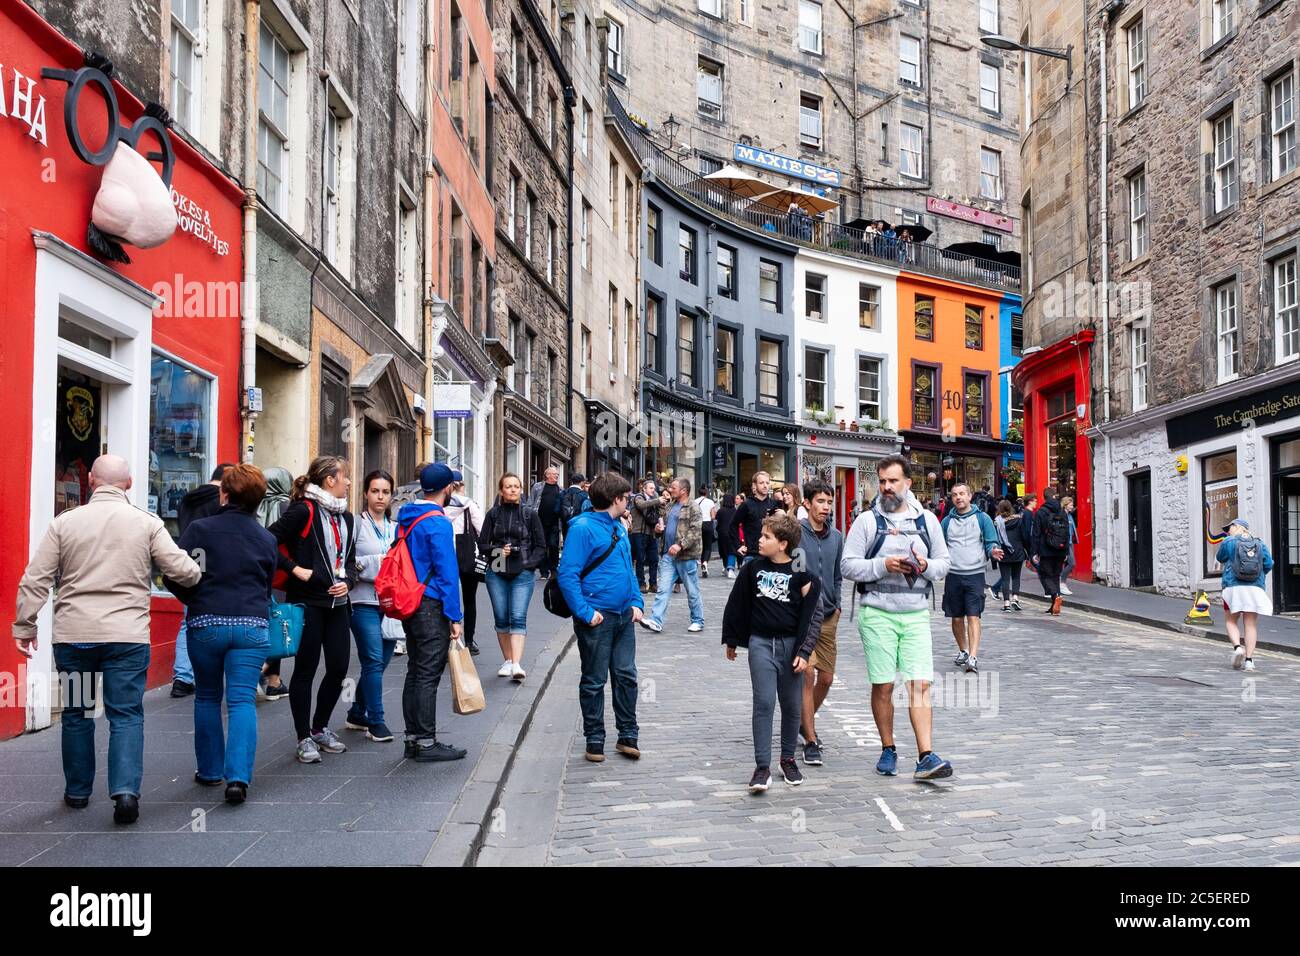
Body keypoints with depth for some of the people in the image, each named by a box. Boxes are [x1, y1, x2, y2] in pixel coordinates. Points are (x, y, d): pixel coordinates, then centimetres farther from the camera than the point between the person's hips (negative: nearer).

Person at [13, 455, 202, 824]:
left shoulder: (64, 522, 2)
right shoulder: (147, 523, -2)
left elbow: (35, 581, 0)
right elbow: (181, 569, -3)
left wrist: (24, 626, 7)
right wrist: (200, 575, 19)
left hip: (72, 635, 2)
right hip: (127, 636, -1)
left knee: (76, 713, 16)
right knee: (126, 715, 4)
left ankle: (77, 791, 26)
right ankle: (126, 790, -11)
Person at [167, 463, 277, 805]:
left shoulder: (199, 529, -4)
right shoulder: (267, 539, 8)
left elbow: (175, 578, -5)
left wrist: (196, 602, 13)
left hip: (206, 625, -1)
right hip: (252, 626, 1)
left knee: (207, 698, 16)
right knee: (243, 700, -1)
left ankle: (210, 771, 25)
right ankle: (238, 776, -14)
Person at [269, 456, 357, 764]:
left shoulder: (346, 518, 15)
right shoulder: (303, 511, -10)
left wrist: (347, 582, 2)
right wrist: (295, 569, -16)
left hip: (337, 603, 7)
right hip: (307, 602, -7)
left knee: (339, 668, 8)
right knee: (305, 669, 1)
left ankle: (320, 727, 27)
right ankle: (305, 738, 10)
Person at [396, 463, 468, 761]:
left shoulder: (406, 519, 11)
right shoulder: (439, 523, -15)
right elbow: (447, 573, -17)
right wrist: (455, 617, -14)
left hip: (409, 604, 9)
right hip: (432, 607, -9)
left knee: (414, 672, 14)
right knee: (428, 675, -4)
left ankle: (413, 739, 20)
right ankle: (427, 743, 0)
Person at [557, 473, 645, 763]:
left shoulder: (618, 527, 12)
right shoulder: (583, 528, -14)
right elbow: (567, 575, -18)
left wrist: (636, 602, 9)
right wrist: (585, 612, -22)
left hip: (624, 616, 7)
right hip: (597, 617, -7)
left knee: (626, 676, 11)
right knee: (594, 681, 5)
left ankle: (628, 735, 21)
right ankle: (595, 740, 15)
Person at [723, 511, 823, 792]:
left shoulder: (801, 573, -6)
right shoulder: (753, 568, 2)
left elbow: (813, 614, -4)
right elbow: (737, 603, 11)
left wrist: (803, 652, -9)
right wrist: (732, 640, 15)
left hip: (791, 644, -1)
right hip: (760, 643, 1)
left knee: (792, 705, 9)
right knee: (764, 703, -7)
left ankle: (788, 759, 26)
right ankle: (762, 767, -5)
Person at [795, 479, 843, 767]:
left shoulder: (836, 536, 8)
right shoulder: (795, 532, -10)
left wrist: (836, 605, 14)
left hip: (828, 617, 6)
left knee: (826, 678, 10)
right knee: (808, 674, -11)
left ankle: (805, 721, 35)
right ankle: (811, 740, -3)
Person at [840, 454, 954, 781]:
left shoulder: (927, 520, 10)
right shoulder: (867, 521, 1)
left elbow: (944, 563, 13)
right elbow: (848, 566, -3)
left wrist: (925, 566, -8)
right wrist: (883, 565, -16)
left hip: (916, 614, 2)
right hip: (878, 614, -2)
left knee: (920, 684, -6)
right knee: (883, 686, 4)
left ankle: (926, 757, -8)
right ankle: (888, 750, 19)